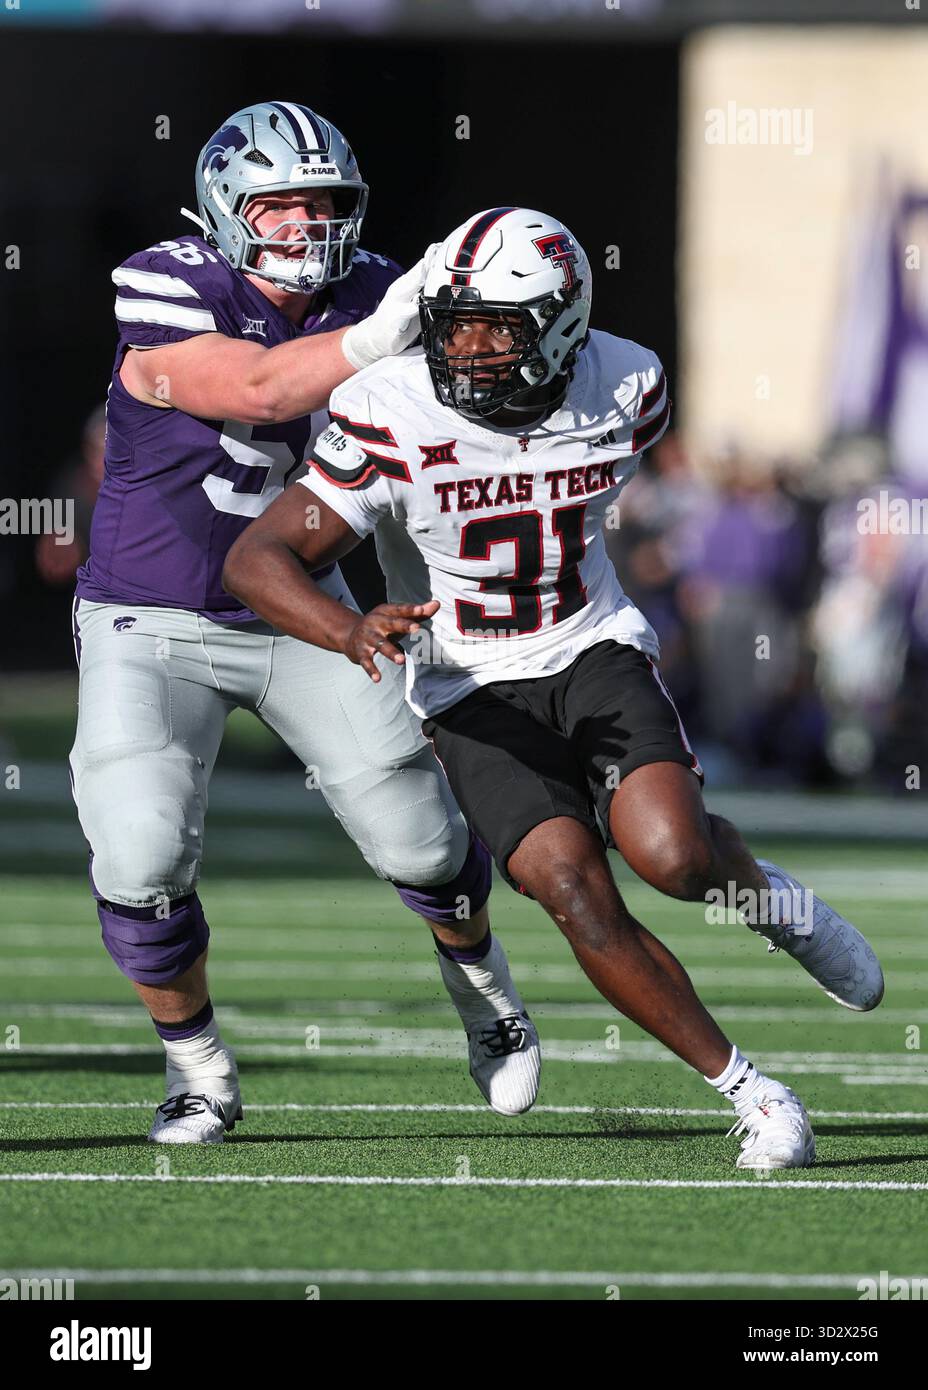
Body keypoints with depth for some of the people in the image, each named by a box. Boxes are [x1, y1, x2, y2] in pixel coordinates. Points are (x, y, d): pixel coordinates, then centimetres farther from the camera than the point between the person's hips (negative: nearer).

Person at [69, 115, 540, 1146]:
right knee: (141, 863, -17)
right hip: (152, 625, -3)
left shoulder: (366, 294, -5)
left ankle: (480, 985, 34)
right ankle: (200, 1073, 8)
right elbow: (257, 390, -34)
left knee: (419, 838, 0)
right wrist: (378, 337, -46)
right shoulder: (166, 295, -20)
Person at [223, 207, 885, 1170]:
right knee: (575, 891, -20)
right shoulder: (395, 421, -19)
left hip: (595, 654, 2)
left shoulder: (626, 392, -8)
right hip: (474, 694, -1)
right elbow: (258, 559, -19)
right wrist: (350, 631, -37)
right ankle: (745, 1091, -6)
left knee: (671, 855, -24)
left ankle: (765, 896, 12)